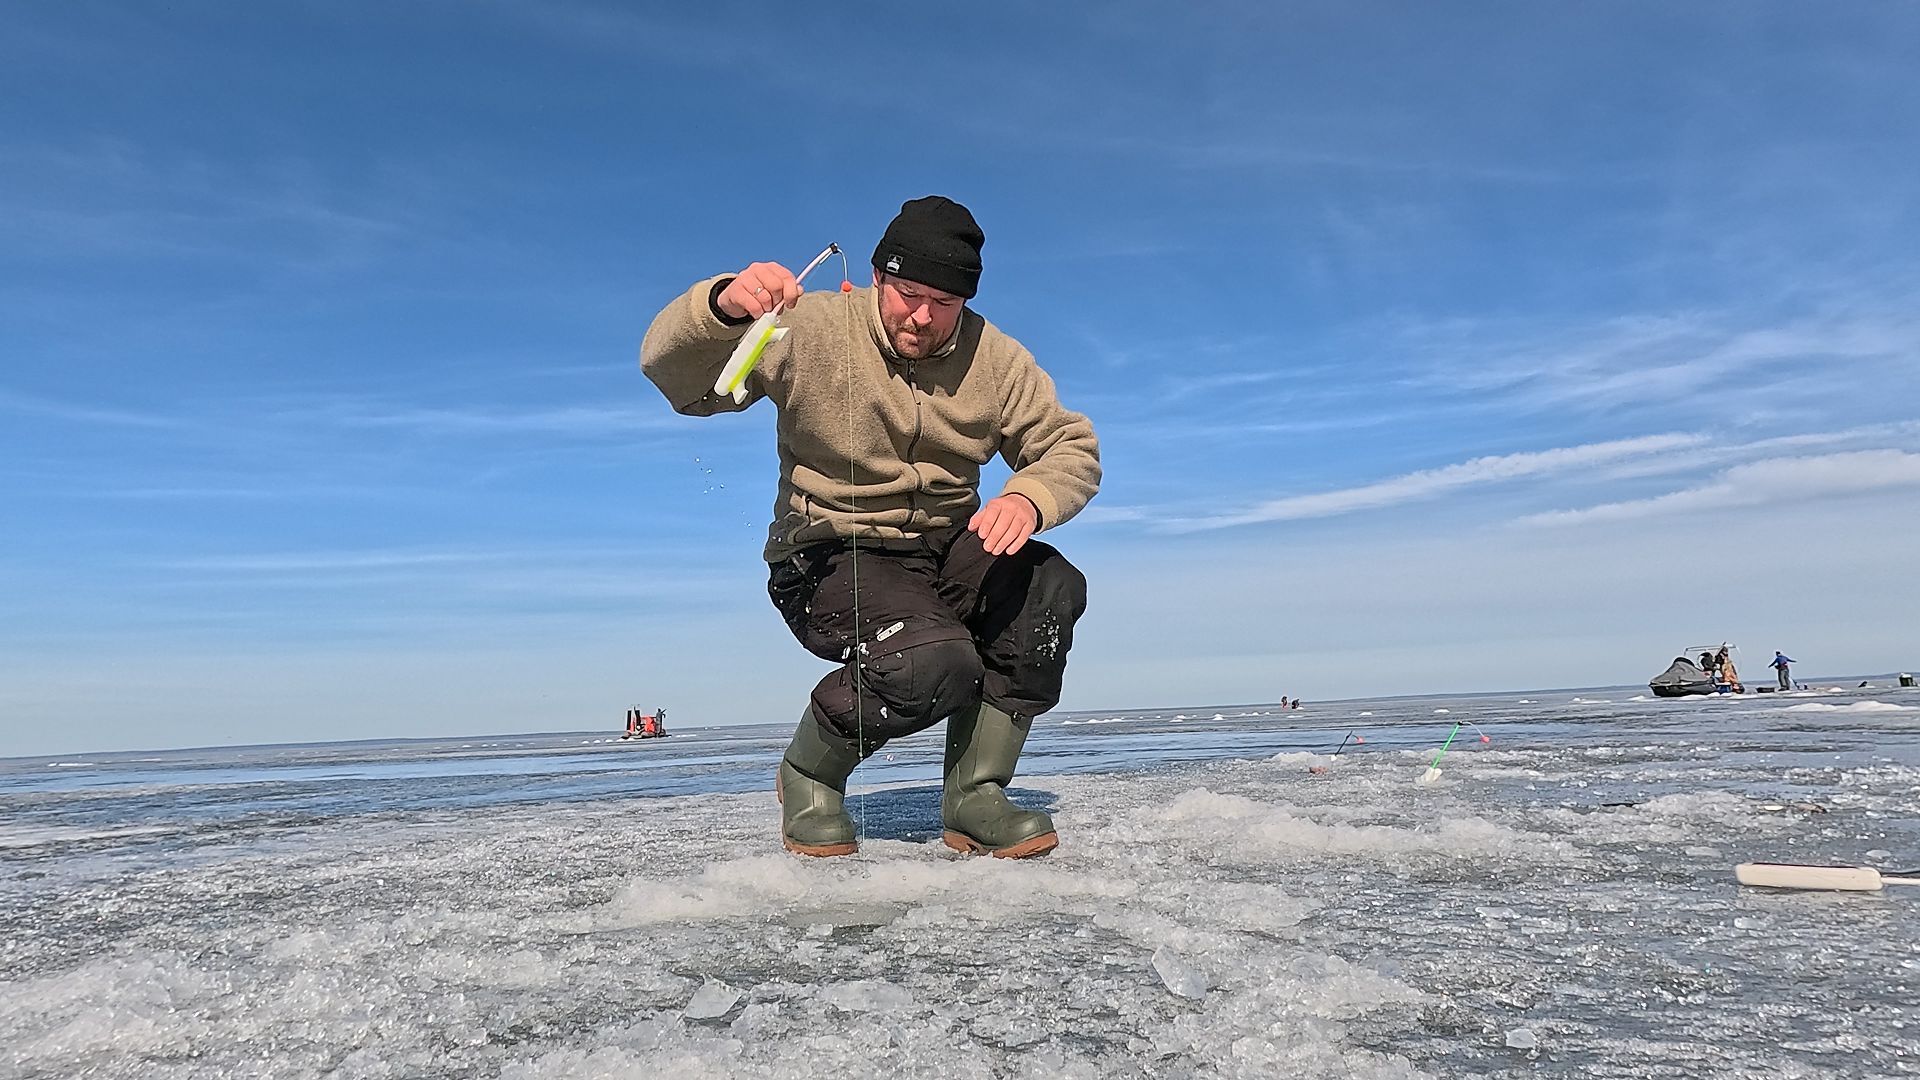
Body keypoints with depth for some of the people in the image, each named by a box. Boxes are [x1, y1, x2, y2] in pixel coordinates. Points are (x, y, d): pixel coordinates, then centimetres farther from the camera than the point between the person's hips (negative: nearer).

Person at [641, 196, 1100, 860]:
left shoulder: (995, 359, 2)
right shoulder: (812, 330, -9)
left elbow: (1072, 447, 2)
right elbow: (674, 374, -17)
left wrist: (1029, 498, -23)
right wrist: (724, 306, -40)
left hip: (947, 551, 5)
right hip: (831, 556, -5)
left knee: (1051, 586, -26)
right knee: (933, 664, -33)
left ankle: (973, 799, -10)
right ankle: (808, 774, 0)